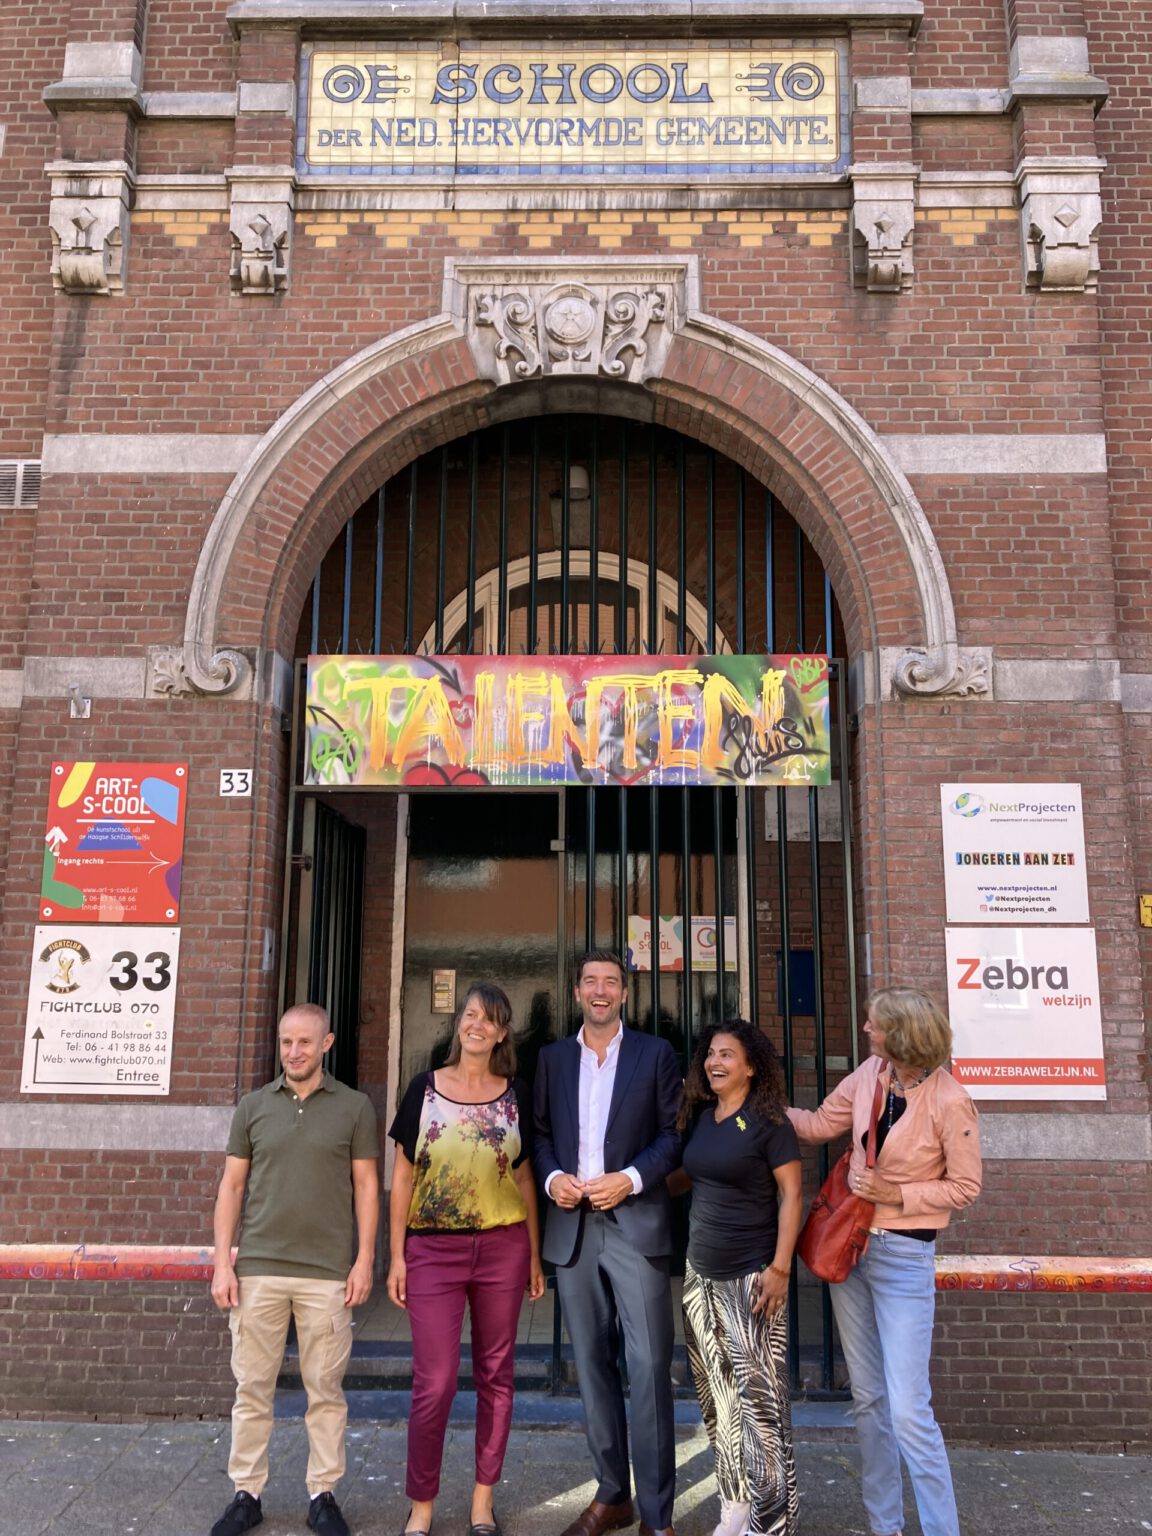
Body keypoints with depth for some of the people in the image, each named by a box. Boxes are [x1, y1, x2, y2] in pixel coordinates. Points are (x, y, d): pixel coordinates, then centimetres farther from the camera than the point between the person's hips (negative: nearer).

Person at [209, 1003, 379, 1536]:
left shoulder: (354, 1107, 2)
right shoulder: (253, 1106, 5)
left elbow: (366, 1186, 3)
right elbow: (231, 1186, 7)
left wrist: (364, 1261, -3)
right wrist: (222, 1263, 0)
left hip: (328, 1273, -1)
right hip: (257, 1269, 1)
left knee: (325, 1390, 6)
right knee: (252, 1388, 8)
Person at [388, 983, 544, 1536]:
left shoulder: (515, 1096, 4)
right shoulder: (424, 1089, 0)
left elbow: (524, 1178, 10)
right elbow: (403, 1176, 3)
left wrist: (535, 1256, 8)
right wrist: (397, 1256, 0)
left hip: (503, 1247, 2)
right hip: (433, 1248, -1)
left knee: (495, 1374, 9)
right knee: (434, 1383, -1)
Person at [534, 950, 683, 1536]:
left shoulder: (655, 1053, 3)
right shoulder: (552, 1058, 12)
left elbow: (674, 1132, 0)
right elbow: (540, 1132, 13)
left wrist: (632, 1178, -12)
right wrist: (552, 1176, -6)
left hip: (635, 1223, -3)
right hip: (573, 1226, 3)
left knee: (649, 1365, -6)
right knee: (592, 1364, 11)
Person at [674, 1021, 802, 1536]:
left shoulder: (768, 1121, -10)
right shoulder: (701, 1117, 7)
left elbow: (791, 1194, -12)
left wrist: (780, 1267, -16)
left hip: (751, 1276, -6)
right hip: (701, 1272, 7)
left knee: (758, 1394, -4)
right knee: (717, 1394, 12)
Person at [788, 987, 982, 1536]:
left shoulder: (950, 1102, -19)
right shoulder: (869, 1076, -4)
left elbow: (964, 1187, -9)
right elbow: (818, 1124, 8)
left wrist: (897, 1194, -18)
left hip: (904, 1257, -6)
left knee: (908, 1411, -6)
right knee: (867, 1399, 16)